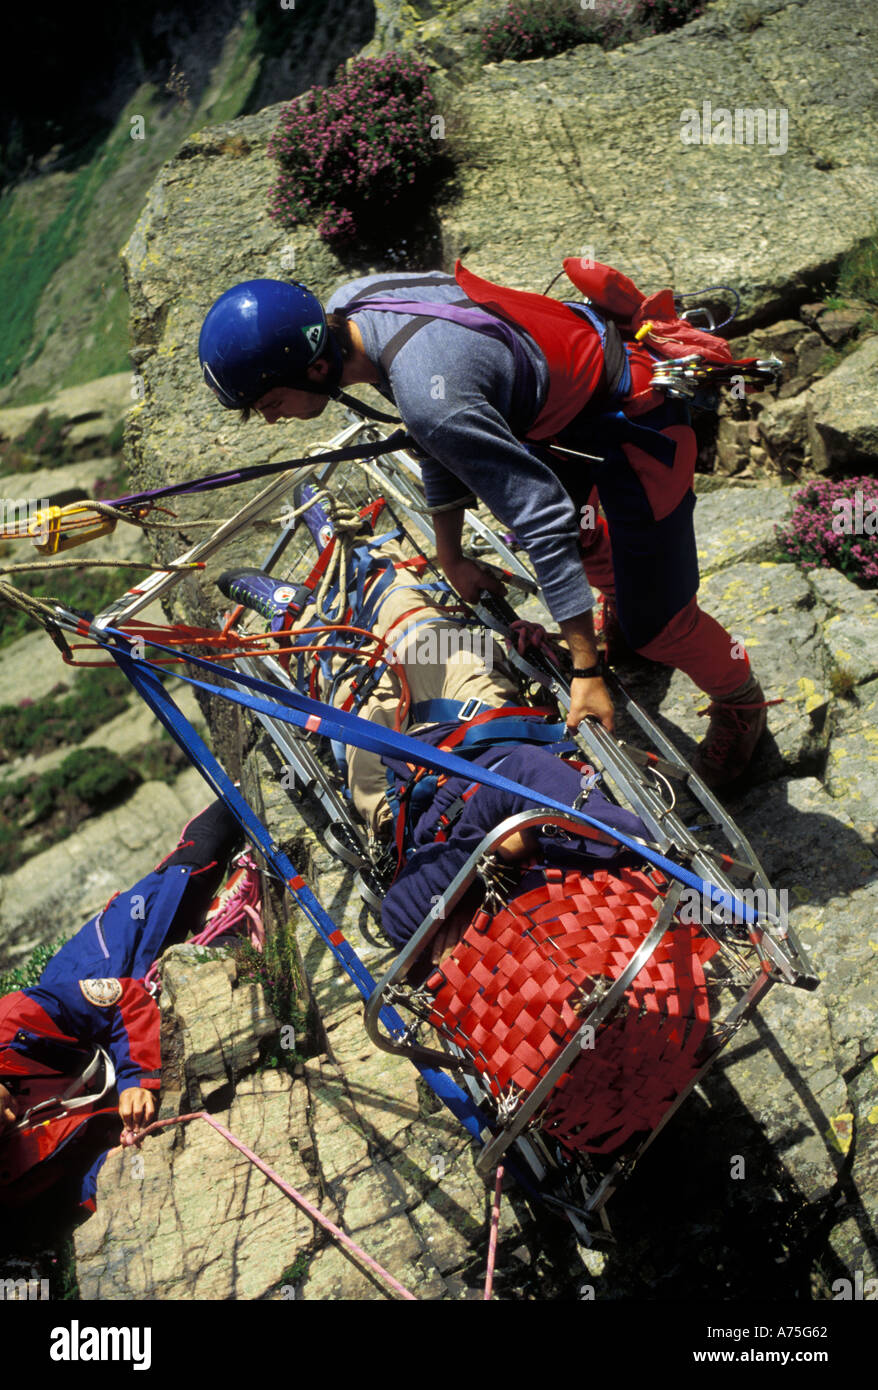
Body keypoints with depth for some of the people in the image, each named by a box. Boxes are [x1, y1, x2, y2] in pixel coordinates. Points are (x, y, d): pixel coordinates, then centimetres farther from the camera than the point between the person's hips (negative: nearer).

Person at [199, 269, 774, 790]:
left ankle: (742, 702, 26)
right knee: (569, 529, 31)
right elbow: (438, 444, 4)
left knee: (654, 622, -4)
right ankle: (625, 604, 58)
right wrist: (451, 558, 12)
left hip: (632, 420, -8)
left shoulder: (430, 393, -40)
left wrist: (586, 671, -30)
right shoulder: (346, 306, -11)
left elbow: (544, 519, -35)